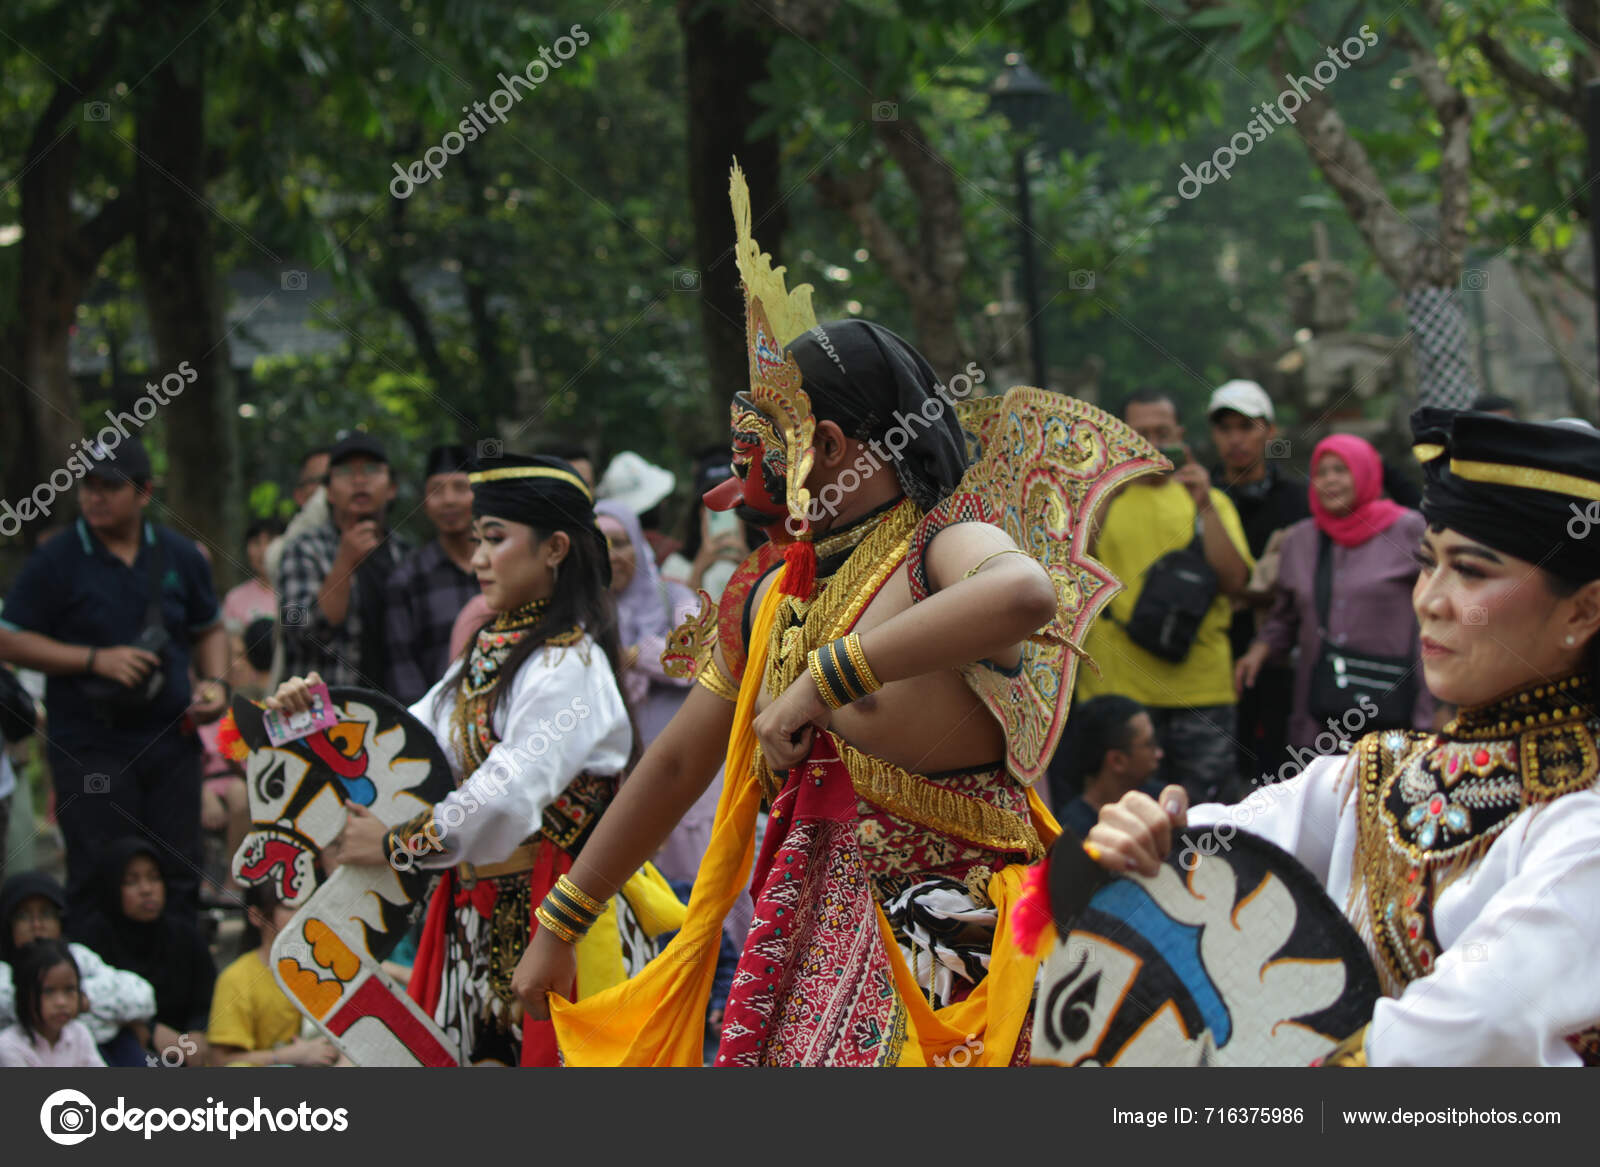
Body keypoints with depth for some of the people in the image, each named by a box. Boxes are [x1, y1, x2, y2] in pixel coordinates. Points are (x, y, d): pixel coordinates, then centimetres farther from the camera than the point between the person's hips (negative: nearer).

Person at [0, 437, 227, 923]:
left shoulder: (180, 556, 9)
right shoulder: (55, 563, -3)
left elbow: (209, 631, 22)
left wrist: (215, 683, 2)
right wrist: (96, 660, -13)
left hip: (171, 740, 4)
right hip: (90, 749, -4)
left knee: (179, 879, 7)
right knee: (99, 882, -5)